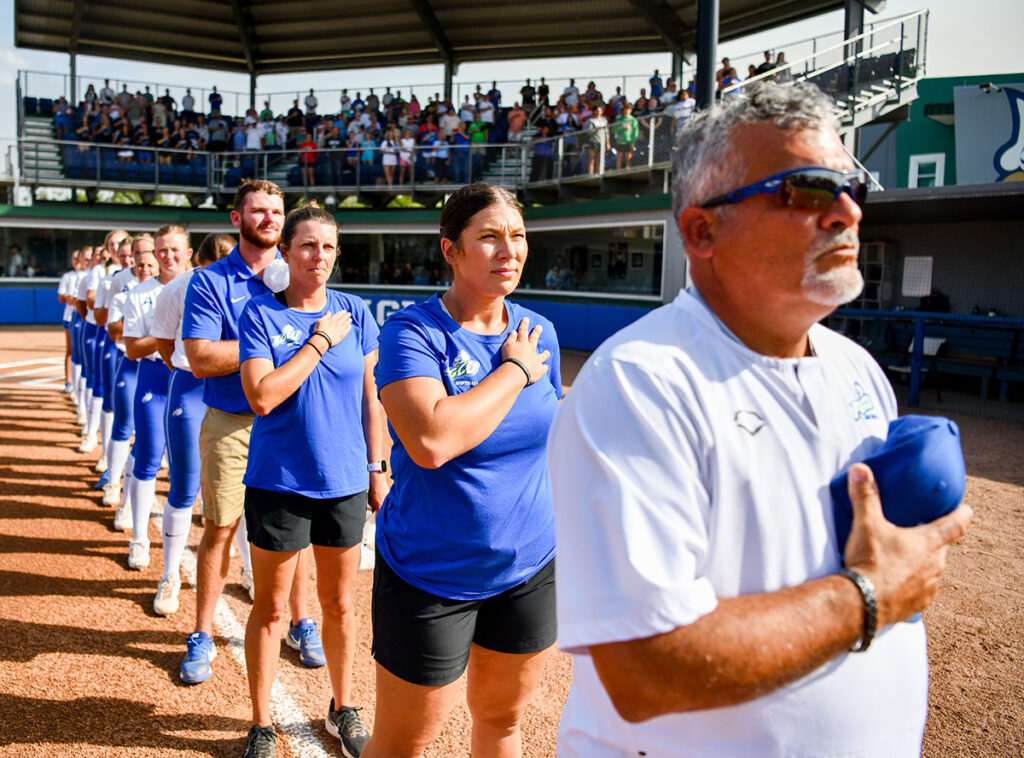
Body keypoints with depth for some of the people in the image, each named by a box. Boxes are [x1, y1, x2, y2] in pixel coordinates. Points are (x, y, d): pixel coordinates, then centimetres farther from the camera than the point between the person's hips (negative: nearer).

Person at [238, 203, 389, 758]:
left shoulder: (354, 312, 2)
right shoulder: (259, 314, -5)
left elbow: (370, 397, 7)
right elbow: (262, 396, -18)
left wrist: (378, 469, 6)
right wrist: (320, 341, -16)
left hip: (345, 482, 3)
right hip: (278, 483, -2)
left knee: (339, 605, 16)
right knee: (270, 608, 10)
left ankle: (342, 709, 37)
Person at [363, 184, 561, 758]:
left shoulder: (539, 333, 2)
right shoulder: (413, 332, -15)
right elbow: (430, 441, -32)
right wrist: (515, 370, -20)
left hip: (531, 569, 5)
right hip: (431, 575, -5)